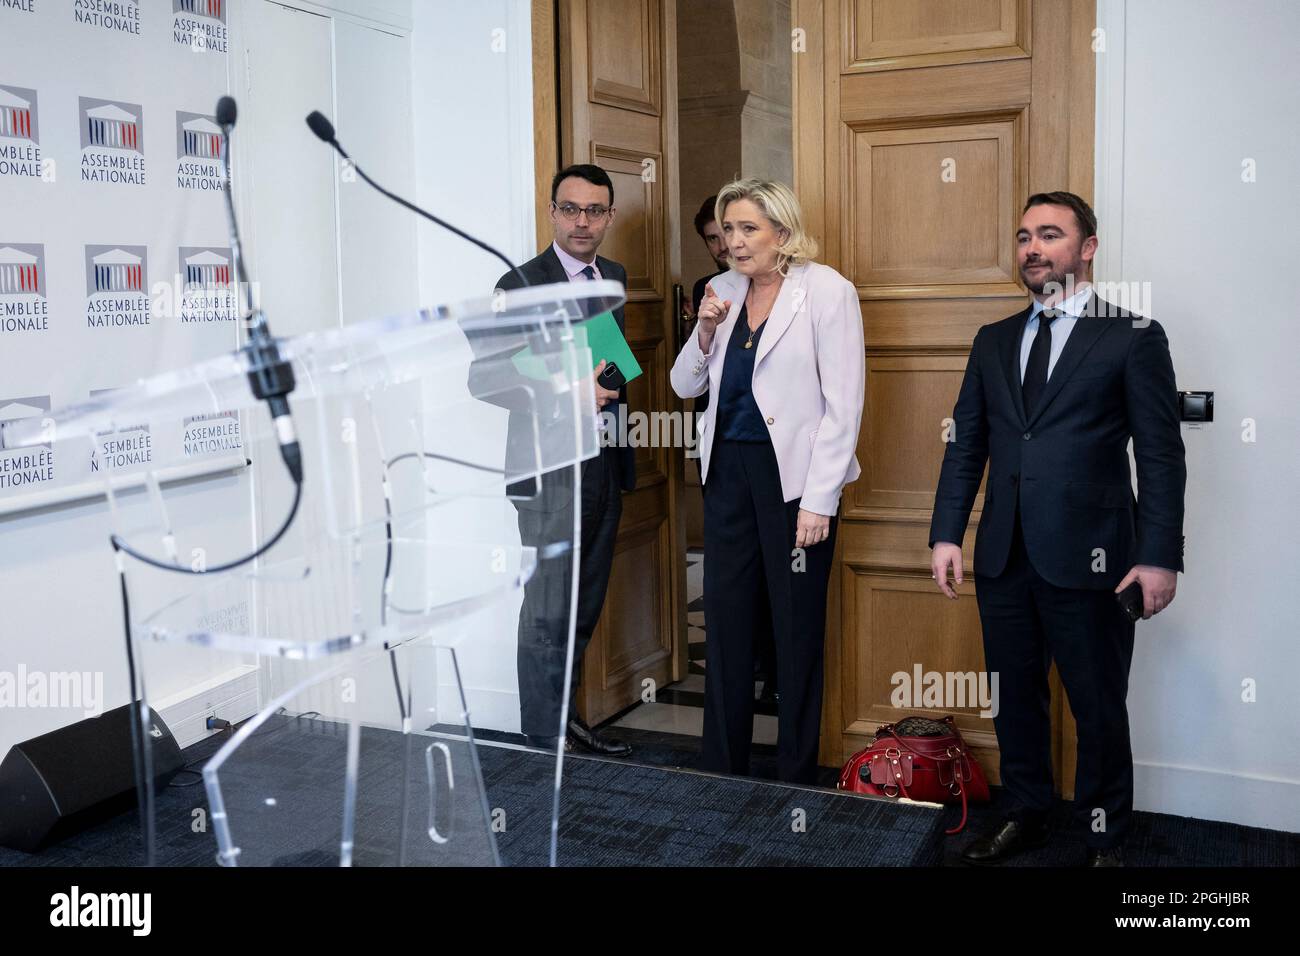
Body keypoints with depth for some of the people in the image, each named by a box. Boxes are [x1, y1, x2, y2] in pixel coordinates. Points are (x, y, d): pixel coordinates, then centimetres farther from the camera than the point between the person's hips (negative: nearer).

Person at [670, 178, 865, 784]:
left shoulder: (826, 291, -8)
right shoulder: (724, 292, 8)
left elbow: (844, 405, -10)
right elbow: (685, 387, 14)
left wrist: (819, 500, -14)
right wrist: (705, 333, -5)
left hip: (794, 475, -5)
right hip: (729, 471, 5)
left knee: (797, 629, 5)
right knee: (726, 621, 9)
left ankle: (796, 778, 19)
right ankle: (721, 771, 22)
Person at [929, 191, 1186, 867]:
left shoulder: (1132, 337, -2)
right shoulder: (993, 341, 12)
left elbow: (1161, 456, -5)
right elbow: (966, 446, 11)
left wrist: (1159, 557, -11)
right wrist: (947, 534, 3)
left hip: (1089, 558, -4)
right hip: (1004, 557, 4)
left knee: (1098, 707, 7)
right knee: (1014, 696, 14)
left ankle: (1105, 840, 25)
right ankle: (1024, 816, 33)